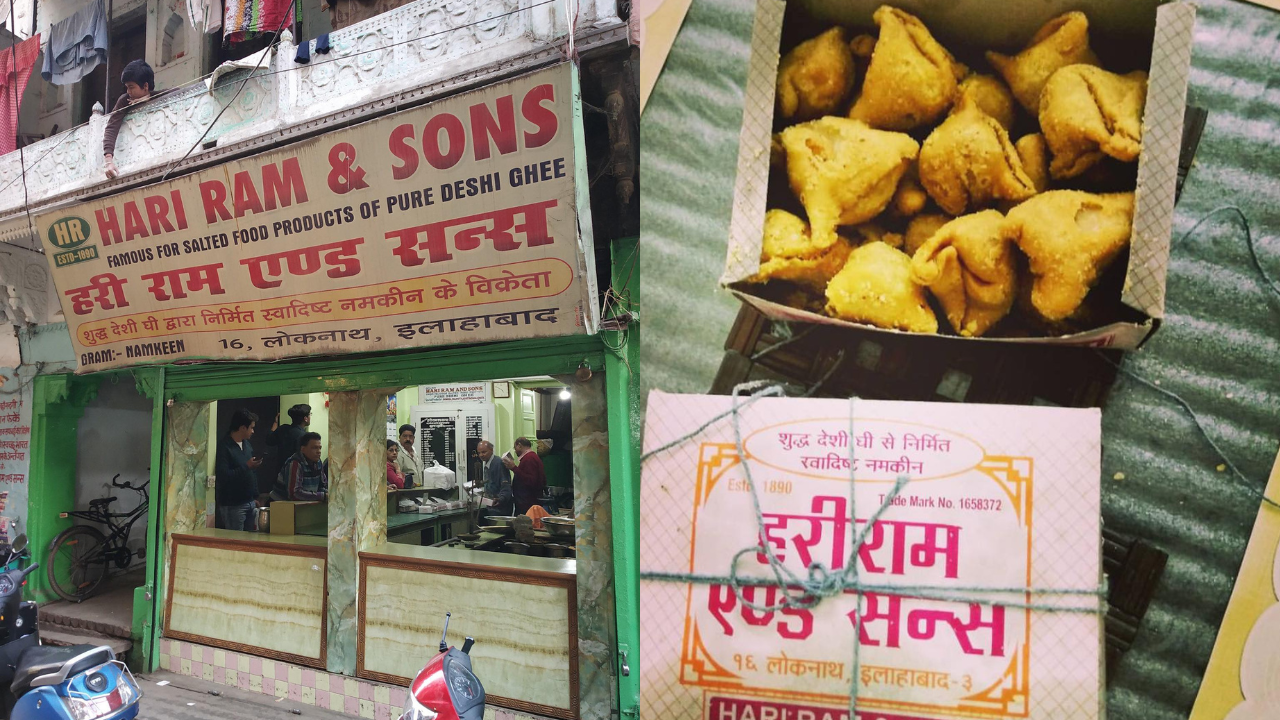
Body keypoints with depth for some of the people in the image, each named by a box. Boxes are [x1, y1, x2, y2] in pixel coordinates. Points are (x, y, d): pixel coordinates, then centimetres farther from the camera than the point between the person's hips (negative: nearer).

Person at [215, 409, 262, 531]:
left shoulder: (247, 445, 14)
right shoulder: (224, 447, -12)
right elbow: (223, 476, -23)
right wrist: (247, 466, -18)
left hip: (250, 503, 8)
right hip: (233, 506, -8)